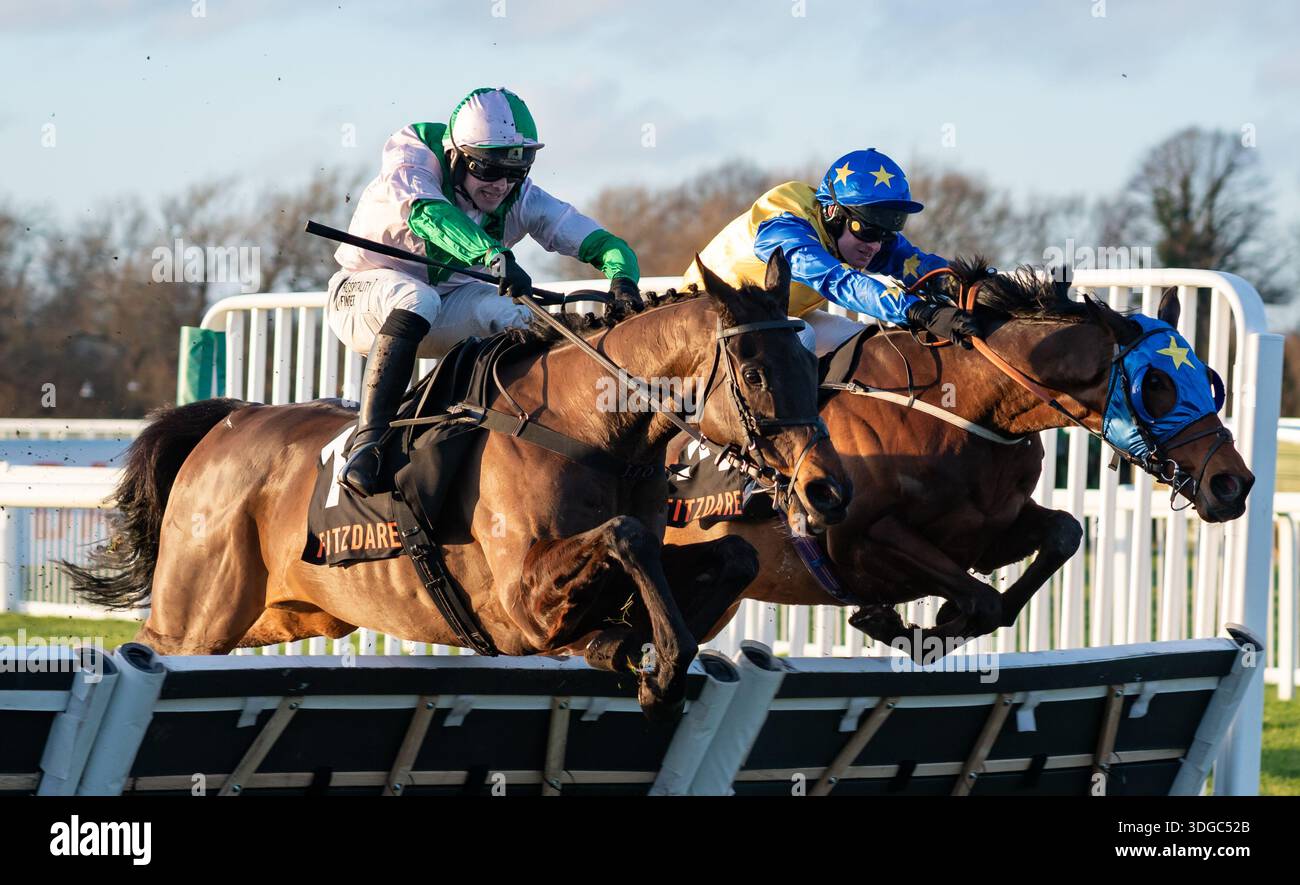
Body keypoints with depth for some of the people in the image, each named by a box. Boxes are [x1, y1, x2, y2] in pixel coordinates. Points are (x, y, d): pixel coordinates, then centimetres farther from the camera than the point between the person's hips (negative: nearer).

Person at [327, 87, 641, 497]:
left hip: (450, 302, 4)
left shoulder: (522, 199, -12)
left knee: (514, 313, -26)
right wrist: (494, 255, -61)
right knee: (417, 299, -38)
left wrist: (623, 280, -41)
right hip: (364, 293, -4)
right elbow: (427, 213, -44)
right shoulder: (412, 153, -23)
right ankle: (367, 443, -43)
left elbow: (602, 242, -17)